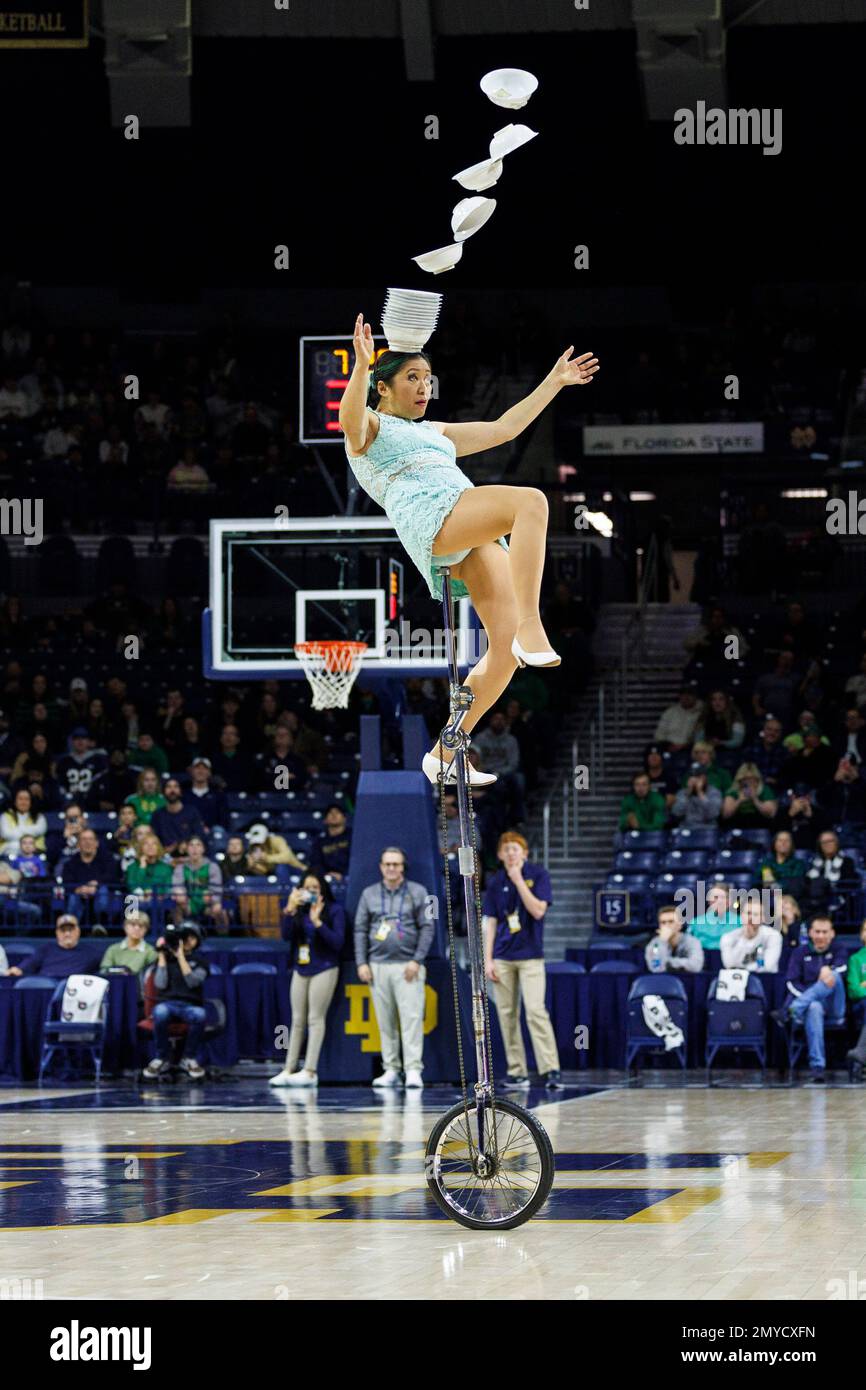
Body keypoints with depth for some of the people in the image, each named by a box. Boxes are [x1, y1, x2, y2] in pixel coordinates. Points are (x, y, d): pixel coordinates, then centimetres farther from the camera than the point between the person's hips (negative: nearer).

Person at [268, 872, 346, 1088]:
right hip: (300, 969, 4)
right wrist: (290, 910, -12)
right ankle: (289, 1069, 8)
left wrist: (317, 922, -18)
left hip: (324, 969, -4)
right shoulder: (299, 910, 7)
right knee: (297, 1020, 6)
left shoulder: (334, 910, -3)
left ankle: (310, 1071, -8)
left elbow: (338, 942, -9)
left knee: (315, 1018, -7)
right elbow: (287, 936, -2)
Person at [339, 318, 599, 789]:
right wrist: (362, 364, -26)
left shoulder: (433, 432, 39)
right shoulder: (370, 427, 16)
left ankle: (444, 754, 1)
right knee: (531, 500, -33)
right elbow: (350, 421, -11)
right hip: (429, 516, -7)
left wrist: (554, 382, 42)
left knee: (505, 651, -8)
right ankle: (530, 627, -44)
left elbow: (504, 428, 43)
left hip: (479, 536, 7)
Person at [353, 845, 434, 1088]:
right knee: (385, 1021, 3)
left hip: (407, 967, -3)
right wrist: (361, 963, 2)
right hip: (378, 966, 3)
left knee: (411, 1018, -10)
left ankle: (413, 1070, -13)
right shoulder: (369, 894, 12)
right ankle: (391, 1070, 7)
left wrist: (417, 961, -8)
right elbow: (360, 930, 11)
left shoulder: (417, 892, 5)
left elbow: (427, 928, 1)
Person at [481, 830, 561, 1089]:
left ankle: (551, 1070, -17)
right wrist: (487, 959, 3)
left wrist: (519, 881, -15)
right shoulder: (496, 882, 7)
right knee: (507, 1014, 3)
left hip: (530, 955, -4)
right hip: (502, 957, 4)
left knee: (536, 1011, -14)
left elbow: (538, 910, -12)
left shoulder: (537, 874, -1)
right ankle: (516, 1072, 9)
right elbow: (490, 922, 9)